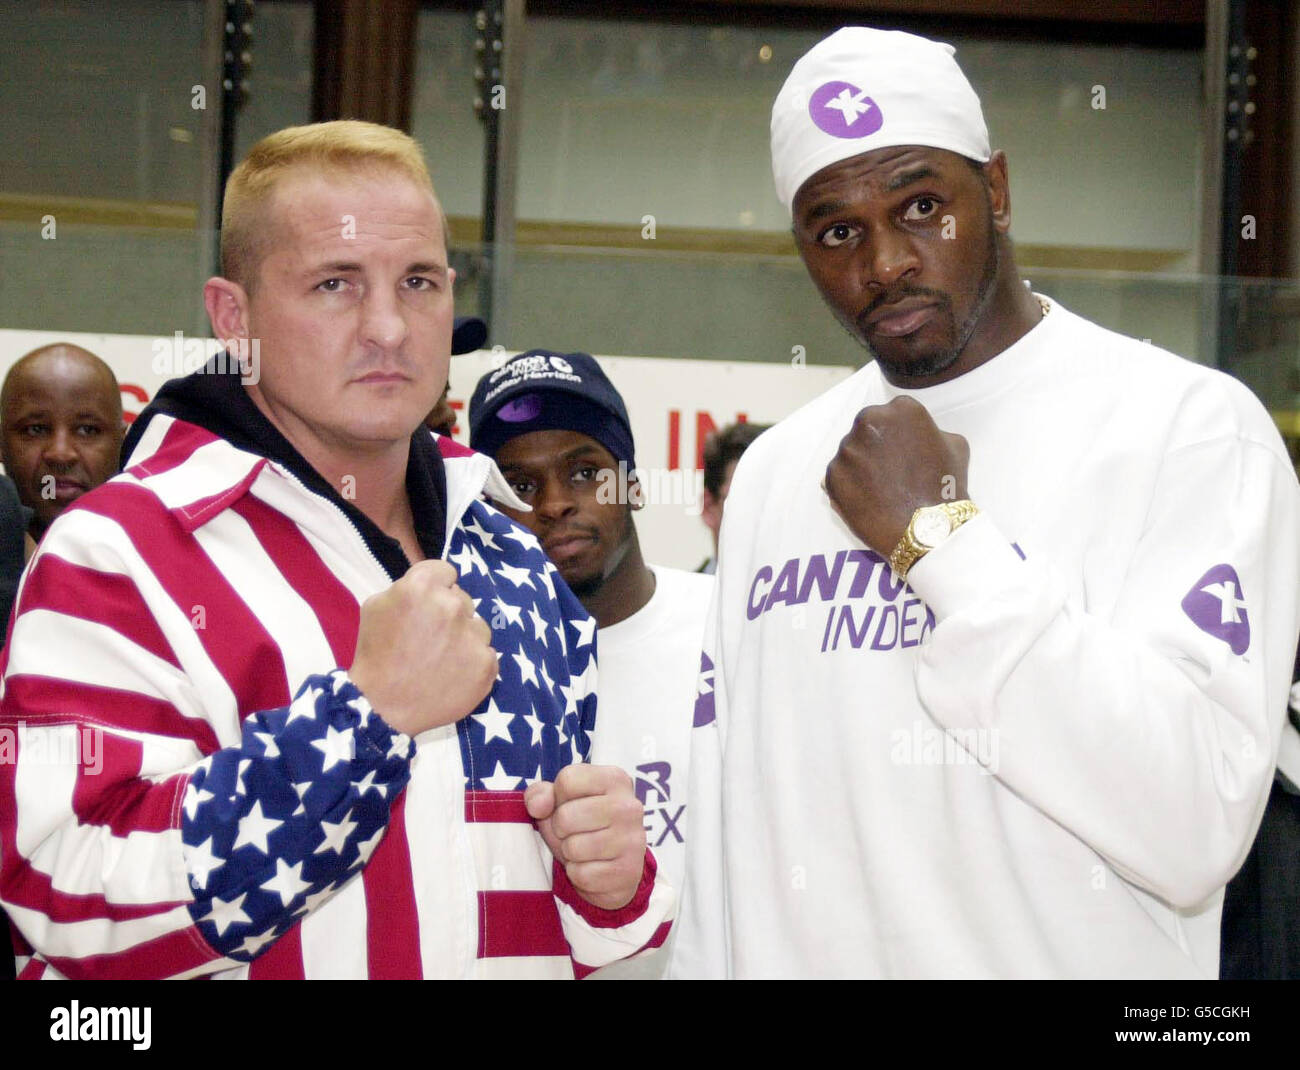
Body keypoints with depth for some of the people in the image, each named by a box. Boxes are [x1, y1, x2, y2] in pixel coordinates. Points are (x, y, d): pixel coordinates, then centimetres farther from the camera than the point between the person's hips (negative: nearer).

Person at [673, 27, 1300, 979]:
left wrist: (942, 538, -21)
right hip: (785, 952, 5)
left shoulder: (1190, 425, -12)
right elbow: (726, 820, 8)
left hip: (1061, 956, -5)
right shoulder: (772, 472, 6)